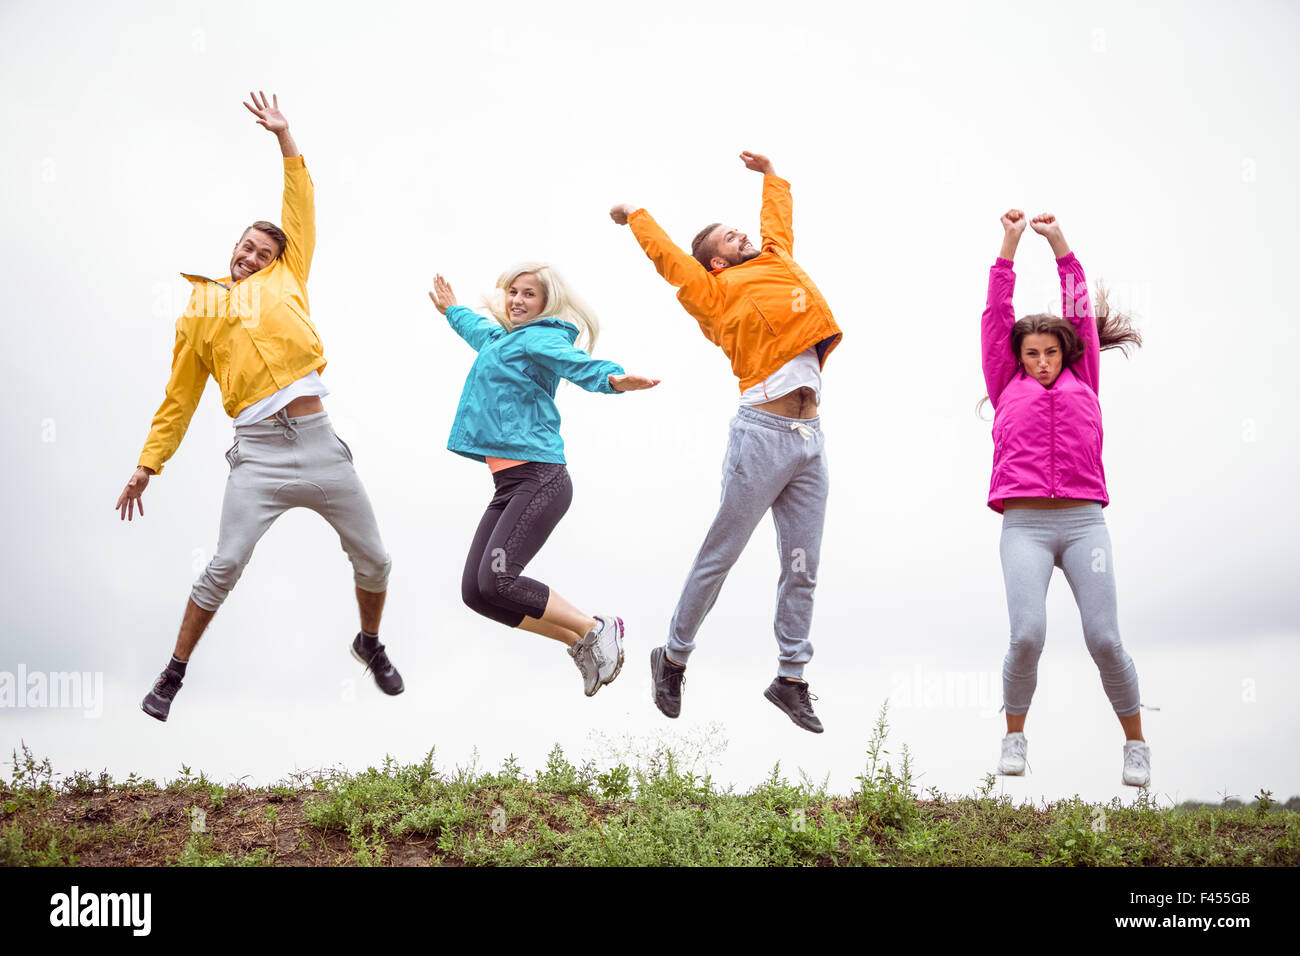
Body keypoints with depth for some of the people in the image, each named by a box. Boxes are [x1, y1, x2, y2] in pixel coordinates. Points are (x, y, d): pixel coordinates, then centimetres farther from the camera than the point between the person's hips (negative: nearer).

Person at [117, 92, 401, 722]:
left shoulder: (286, 281, 17)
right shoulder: (198, 315, 14)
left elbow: (301, 208, 15)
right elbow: (179, 399, 15)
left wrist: (284, 138, 9)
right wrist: (148, 465, 11)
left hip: (319, 442, 2)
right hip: (259, 452, -2)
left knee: (373, 560, 8)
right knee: (225, 566, -13)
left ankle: (370, 644, 36)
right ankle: (173, 674, 5)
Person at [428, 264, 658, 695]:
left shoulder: (540, 338, -5)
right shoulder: (501, 338, 21)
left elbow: (575, 362, -27)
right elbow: (479, 330, 47)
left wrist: (612, 378, -48)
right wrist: (452, 310, 65)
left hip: (539, 479, -9)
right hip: (509, 485, 9)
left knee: (496, 582, -21)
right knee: (475, 590, 0)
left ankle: (597, 629, -4)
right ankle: (580, 643, 8)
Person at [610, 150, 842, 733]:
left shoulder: (778, 263, 22)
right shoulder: (716, 292, 5)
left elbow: (778, 217, 36)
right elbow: (667, 256, 9)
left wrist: (769, 173, 50)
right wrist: (634, 216, 26)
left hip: (811, 435, 6)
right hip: (763, 432, -6)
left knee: (802, 567, 4)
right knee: (720, 555, 0)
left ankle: (791, 678, 10)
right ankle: (674, 657, 15)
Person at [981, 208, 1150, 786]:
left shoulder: (1082, 384, 21)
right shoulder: (1008, 388, 19)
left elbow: (1080, 313, 23)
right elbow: (996, 316, 19)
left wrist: (1058, 242, 27)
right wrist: (1010, 244, 20)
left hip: (1084, 522, 1)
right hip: (1024, 526, -1)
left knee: (1104, 639, -7)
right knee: (1027, 635, -18)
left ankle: (1135, 742, 11)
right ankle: (1014, 734, 4)